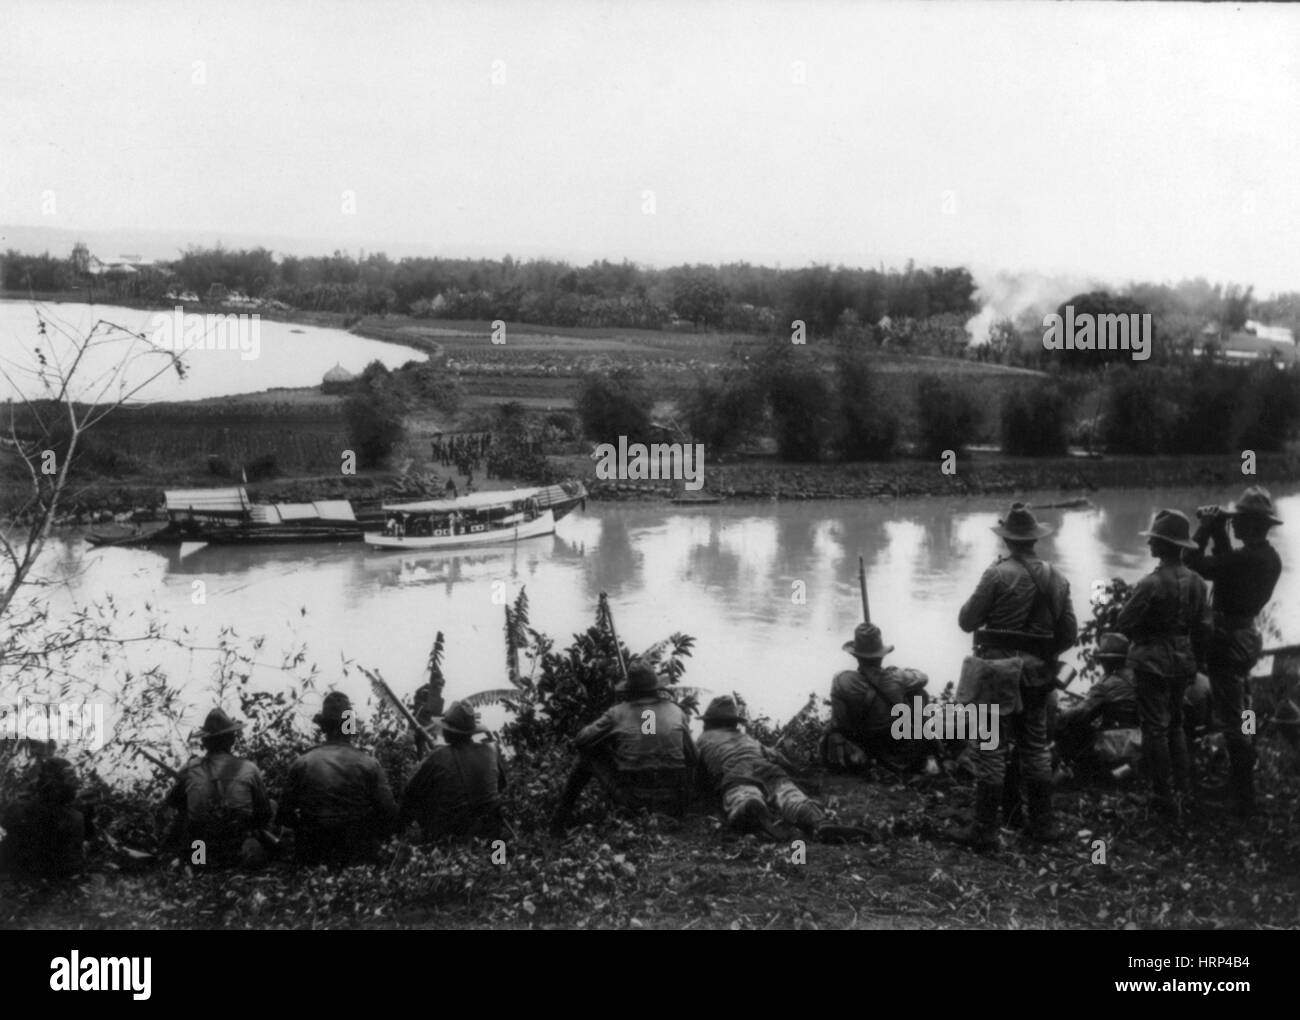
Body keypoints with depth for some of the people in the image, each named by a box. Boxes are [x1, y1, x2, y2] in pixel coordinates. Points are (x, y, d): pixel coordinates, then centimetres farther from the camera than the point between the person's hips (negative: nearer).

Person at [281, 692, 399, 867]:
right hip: (360, 856, -1)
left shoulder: (301, 764, -3)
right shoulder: (369, 764, -6)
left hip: (312, 858, 1)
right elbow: (389, 814, -5)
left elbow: (286, 814, 3)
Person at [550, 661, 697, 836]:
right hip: (674, 804, 1)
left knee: (589, 755, 21)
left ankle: (560, 820, 27)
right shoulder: (675, 711, 7)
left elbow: (580, 741, 9)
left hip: (632, 800, -1)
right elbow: (691, 758, 12)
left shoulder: (618, 713, 1)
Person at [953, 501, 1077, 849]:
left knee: (990, 747, -2)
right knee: (1036, 745, 16)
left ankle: (984, 829, -1)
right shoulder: (1056, 578, 4)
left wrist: (980, 599, 10)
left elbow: (967, 621, -8)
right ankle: (1043, 823, 22)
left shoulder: (997, 575, -13)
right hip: (1038, 673, 5)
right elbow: (1070, 632, 7)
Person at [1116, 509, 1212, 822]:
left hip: (1153, 661, -6)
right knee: (1175, 721, 22)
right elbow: (1203, 626, 6)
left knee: (1155, 728, 2)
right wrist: (1196, 662, 17)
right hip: (1184, 660, 6)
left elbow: (1123, 624, -15)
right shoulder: (1196, 582, -2)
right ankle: (1183, 784, 26)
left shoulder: (1152, 583, -21)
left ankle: (1165, 798, 5)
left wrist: (1140, 637, 6)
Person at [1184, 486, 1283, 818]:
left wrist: (1206, 527, -10)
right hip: (1249, 637, 9)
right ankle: (1238, 787, 36)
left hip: (1228, 641, -9)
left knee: (1233, 722, -3)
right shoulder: (1270, 557, 3)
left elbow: (1193, 561, -21)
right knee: (1238, 717, 23)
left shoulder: (1244, 558, -25)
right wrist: (1218, 531, 11)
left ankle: (1243, 802, 2)